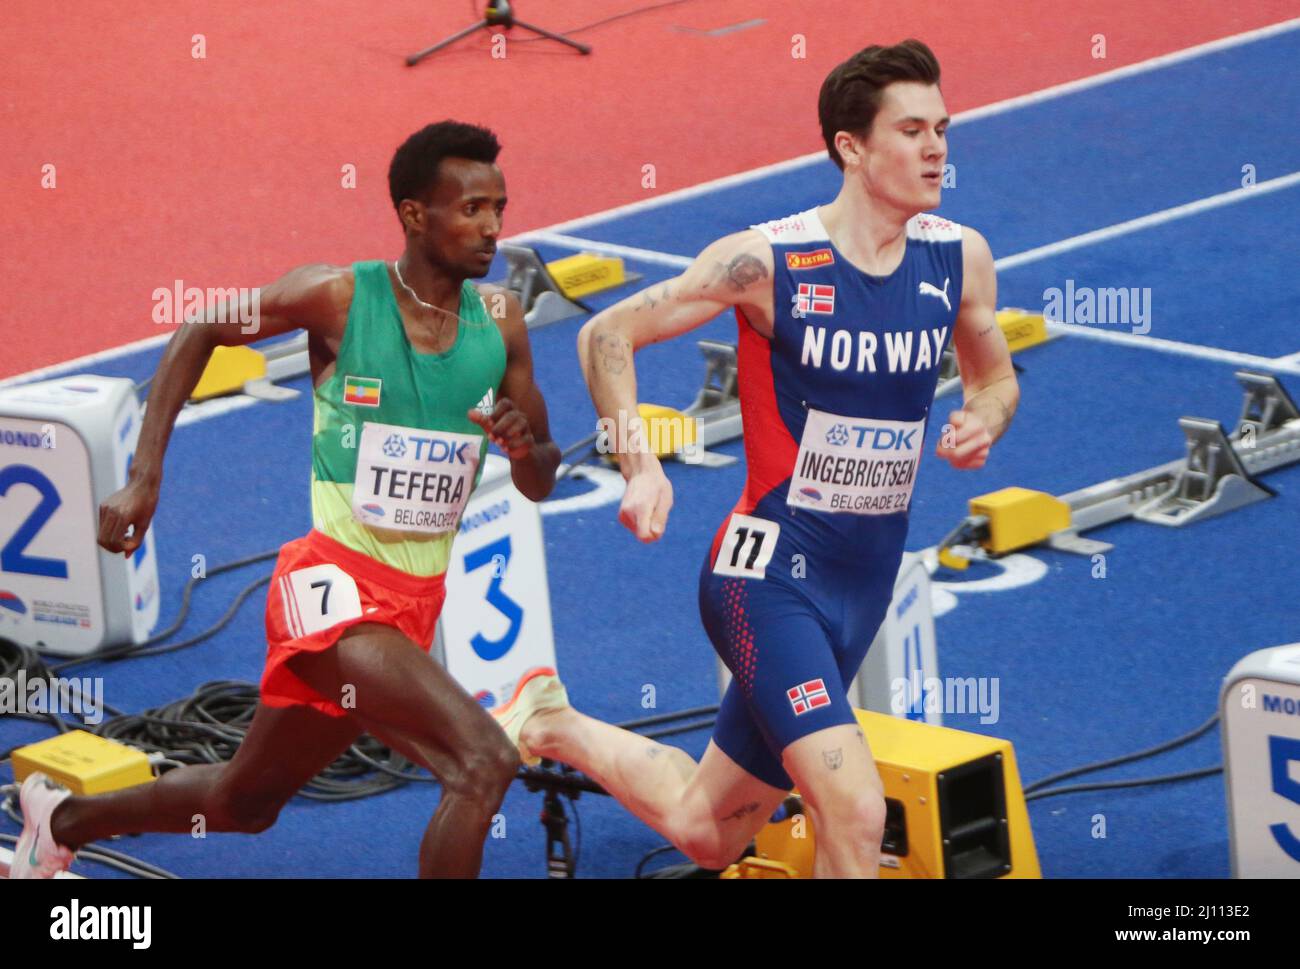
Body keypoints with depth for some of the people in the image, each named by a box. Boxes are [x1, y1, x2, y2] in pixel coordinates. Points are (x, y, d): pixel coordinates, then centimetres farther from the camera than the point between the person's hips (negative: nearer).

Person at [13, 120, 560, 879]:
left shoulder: (500, 319, 0)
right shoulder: (339, 296, -12)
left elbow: (540, 483, 8)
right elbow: (198, 335, 3)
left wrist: (526, 451, -17)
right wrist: (145, 479, -2)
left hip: (417, 603, 6)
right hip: (335, 585, -6)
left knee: (247, 802, 22)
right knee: (484, 761, -26)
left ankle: (64, 820, 48)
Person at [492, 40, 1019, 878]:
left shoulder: (961, 258, 0)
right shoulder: (768, 261, -14)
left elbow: (996, 378, 19)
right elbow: (607, 335, -4)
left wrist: (985, 422, -5)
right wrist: (640, 467, -17)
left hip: (867, 584, 6)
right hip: (769, 570, -6)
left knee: (706, 831, 16)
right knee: (854, 810, -24)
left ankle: (555, 728, 42)